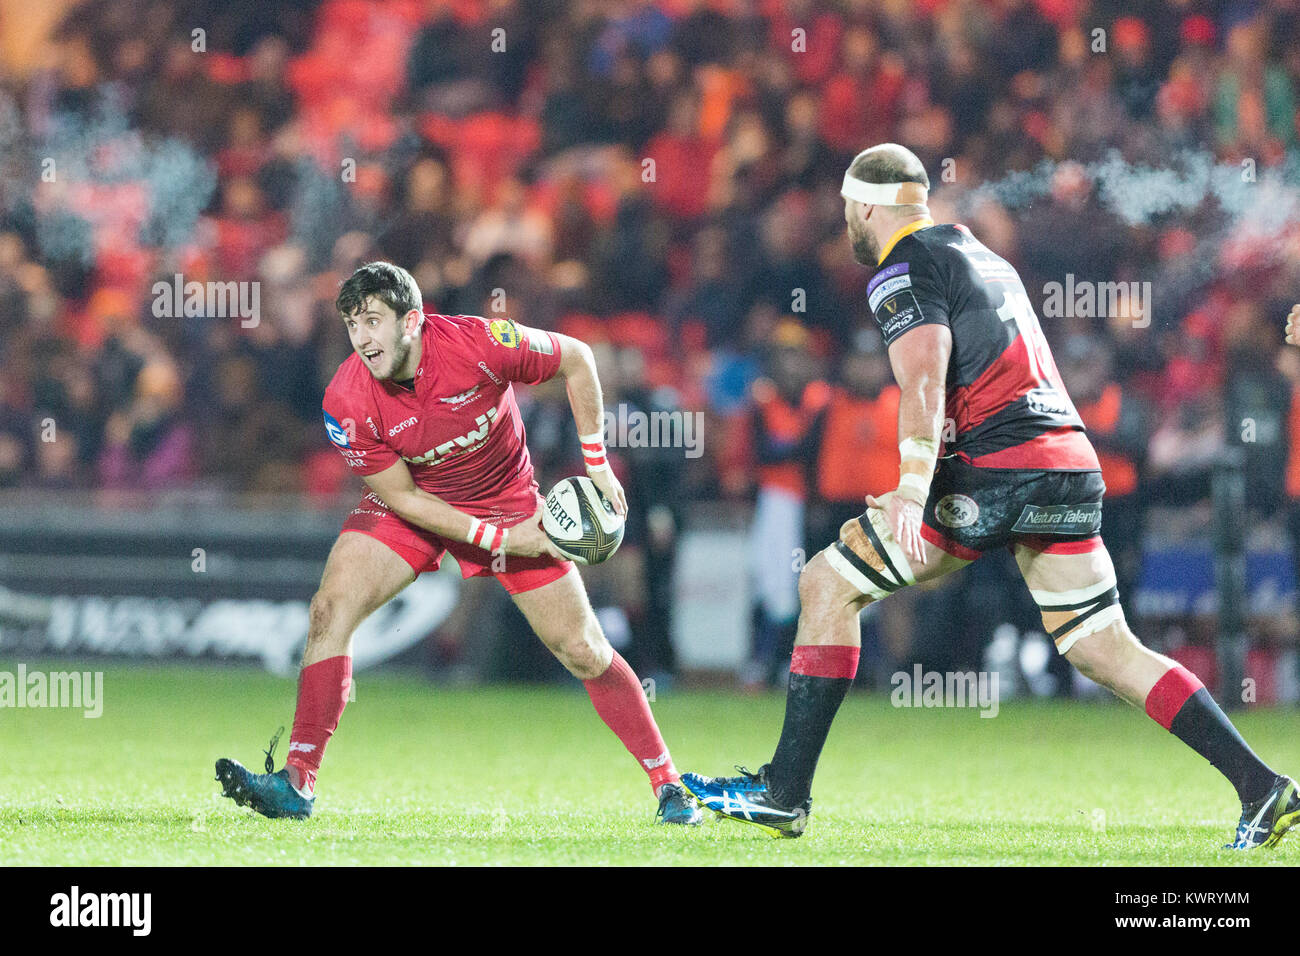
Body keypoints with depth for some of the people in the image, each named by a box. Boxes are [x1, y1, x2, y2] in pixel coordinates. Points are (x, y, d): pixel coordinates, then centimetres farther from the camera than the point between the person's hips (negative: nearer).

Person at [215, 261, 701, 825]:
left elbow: (576, 359, -12)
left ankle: (667, 785, 13)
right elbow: (400, 496, -16)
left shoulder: (481, 344, -30)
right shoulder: (346, 402, -26)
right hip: (416, 506, 1)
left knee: (583, 651, -2)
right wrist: (498, 539, -23)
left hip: (508, 500, -1)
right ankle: (297, 784, -17)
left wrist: (597, 466, -11)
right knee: (332, 607, -20)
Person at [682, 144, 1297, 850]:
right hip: (1074, 465, 8)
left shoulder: (901, 273, -2)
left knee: (826, 585, 1)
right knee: (1105, 651, 9)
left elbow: (924, 383, -19)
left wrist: (911, 491, -30)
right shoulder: (979, 253, 25)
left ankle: (784, 794, -3)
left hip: (999, 466, -8)